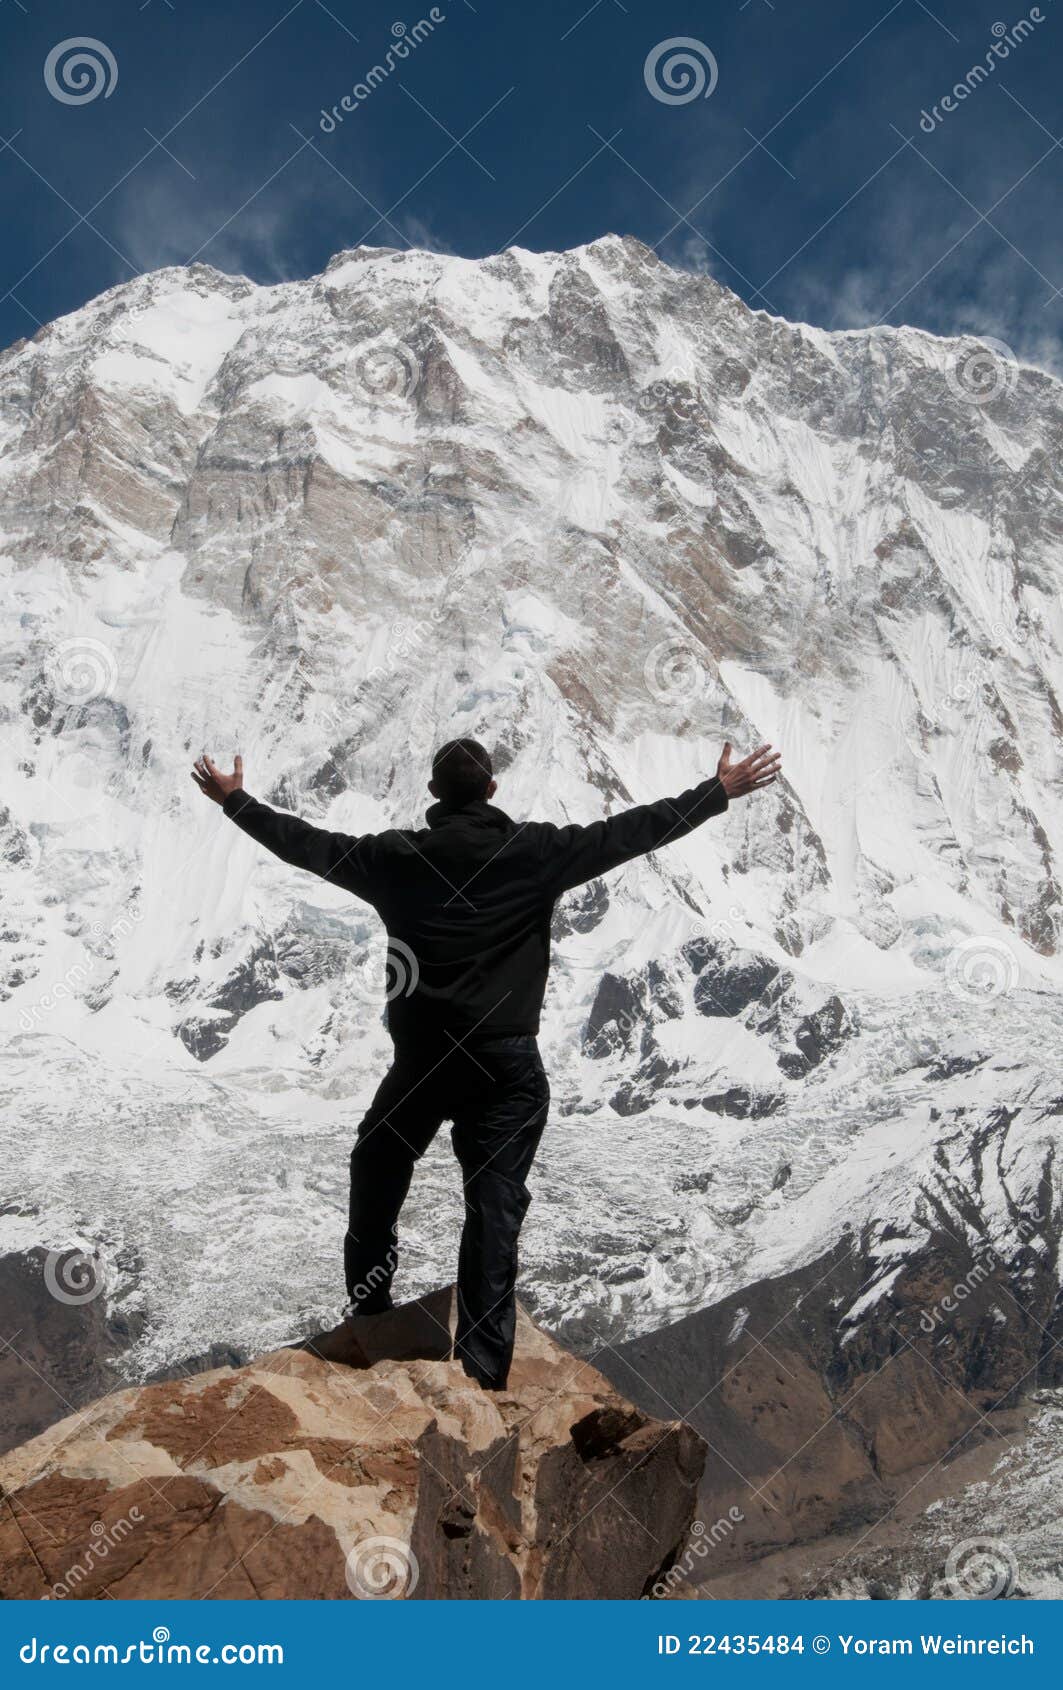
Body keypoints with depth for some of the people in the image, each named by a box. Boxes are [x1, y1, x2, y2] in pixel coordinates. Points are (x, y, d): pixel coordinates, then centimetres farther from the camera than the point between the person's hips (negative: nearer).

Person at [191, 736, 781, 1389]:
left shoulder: (399, 856, -2)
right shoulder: (533, 851, -6)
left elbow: (310, 844, 9)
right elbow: (629, 832, -3)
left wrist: (236, 799, 24)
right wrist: (720, 791, 5)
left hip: (421, 1057, 2)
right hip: (507, 1064, -2)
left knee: (378, 1176, 24)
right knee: (495, 1207, 2)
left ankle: (368, 1317, 38)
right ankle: (483, 1370, 0)